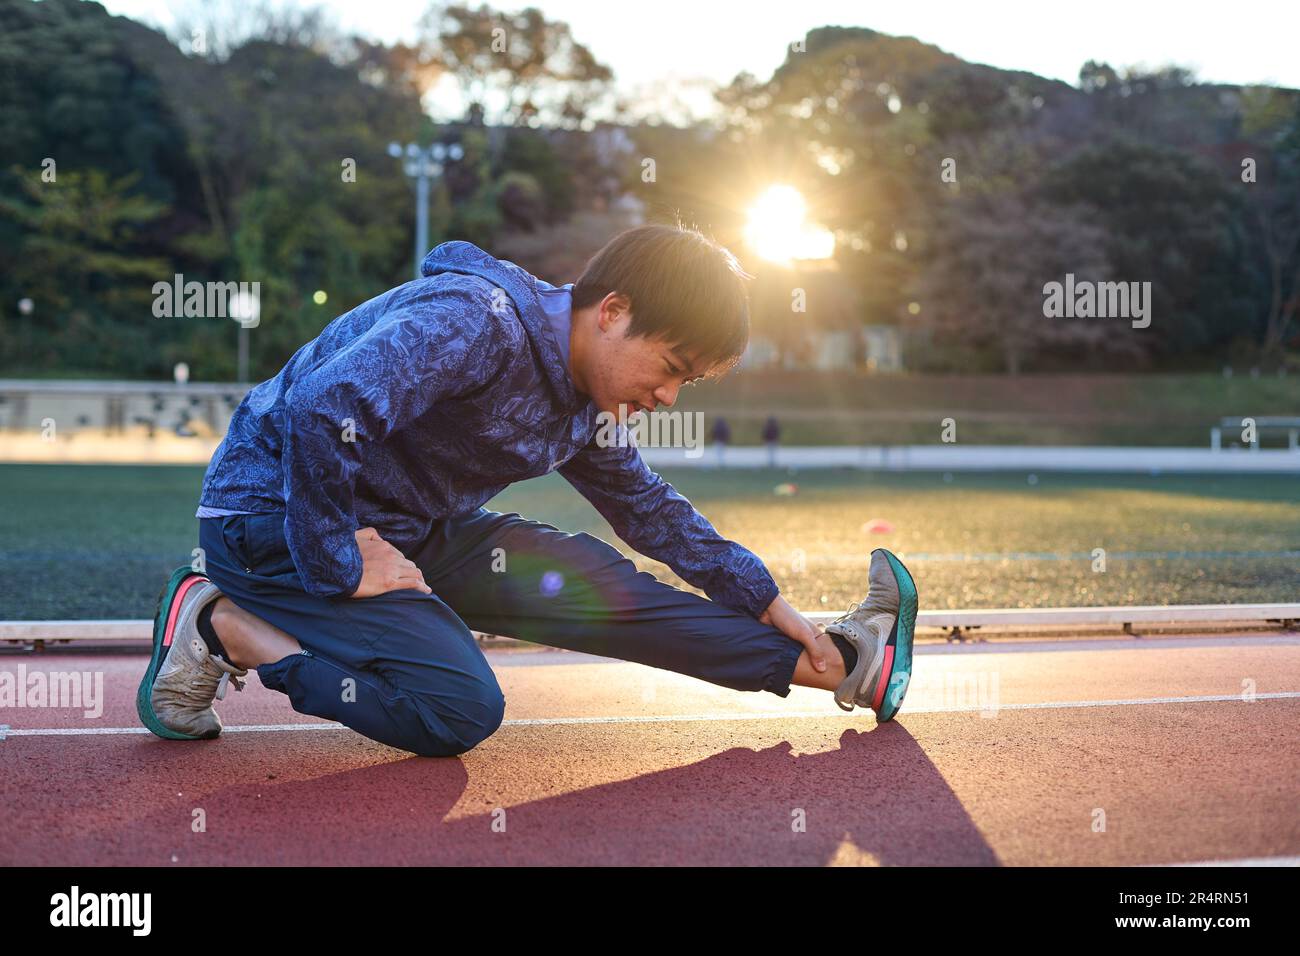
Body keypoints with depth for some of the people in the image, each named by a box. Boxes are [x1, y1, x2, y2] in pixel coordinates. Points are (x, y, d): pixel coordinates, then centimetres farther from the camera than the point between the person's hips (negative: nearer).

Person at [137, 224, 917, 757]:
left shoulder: (584, 408, 4)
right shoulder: (473, 318, -27)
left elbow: (649, 506, 18)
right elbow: (322, 409, -38)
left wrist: (766, 603, 16)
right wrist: (342, 564, -27)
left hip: (406, 531, 8)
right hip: (275, 517, -8)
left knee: (596, 583, -4)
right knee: (459, 708, -23)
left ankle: (836, 664, 2)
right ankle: (221, 624, -13)